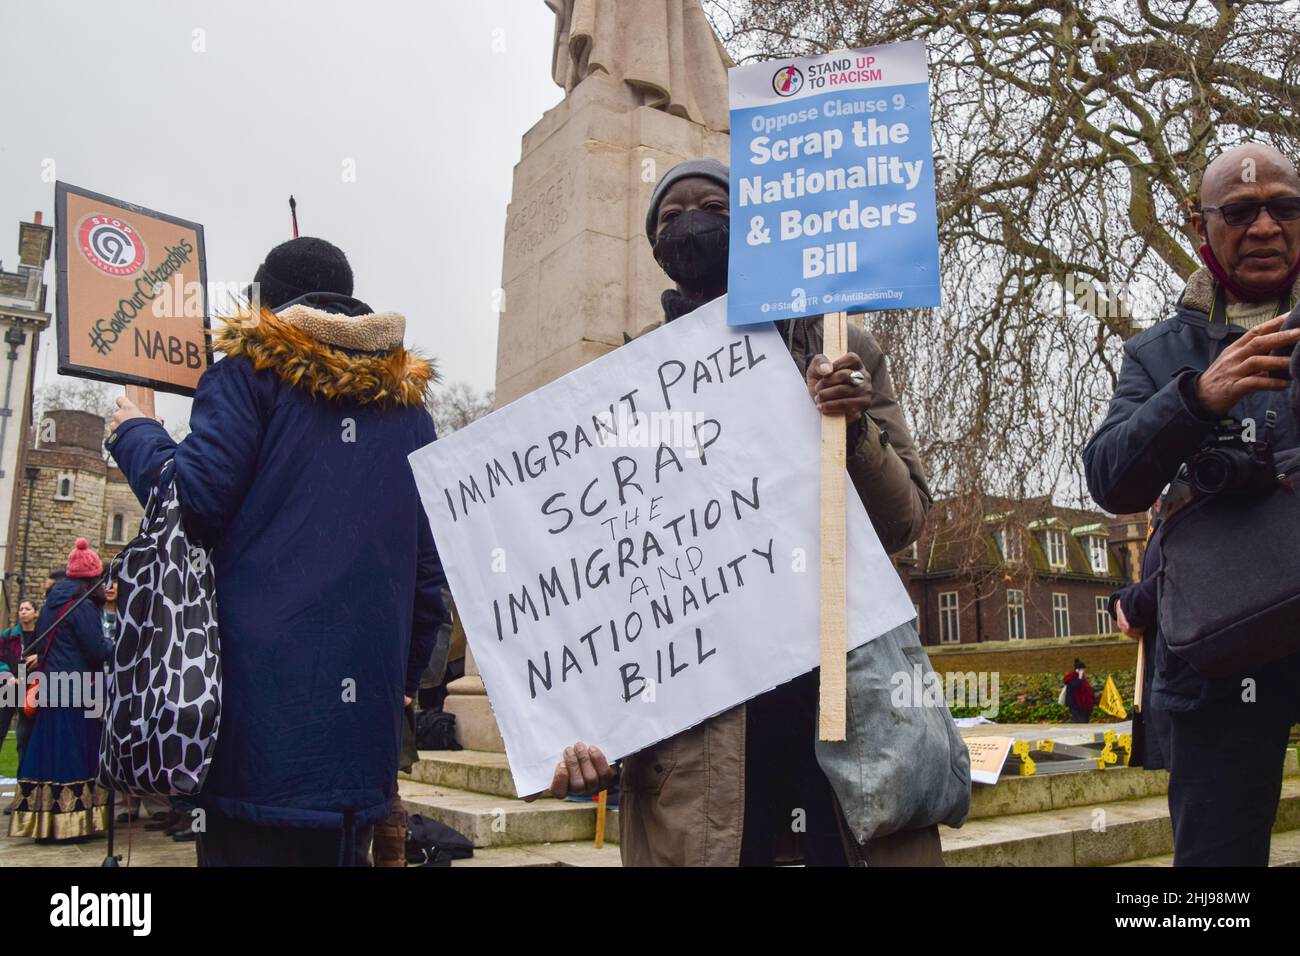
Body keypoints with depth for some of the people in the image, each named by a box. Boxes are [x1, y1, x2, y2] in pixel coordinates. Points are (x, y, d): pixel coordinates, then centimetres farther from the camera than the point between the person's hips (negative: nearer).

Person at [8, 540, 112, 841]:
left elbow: (39, 643, 20)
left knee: (51, 749, 10)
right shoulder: (83, 606, -15)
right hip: (77, 690, -8)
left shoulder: (52, 602, 11)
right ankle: (70, 819, 1)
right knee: (74, 754, -2)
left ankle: (46, 819, 16)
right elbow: (98, 651, -17)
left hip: (52, 688, 8)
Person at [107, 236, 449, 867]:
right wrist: (404, 673, 21)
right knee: (339, 846, 14)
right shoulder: (406, 399, 16)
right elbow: (428, 562, 14)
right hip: (367, 699, 5)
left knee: (249, 841, 1)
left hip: (265, 682, -5)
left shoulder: (253, 371, 2)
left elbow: (196, 502, -7)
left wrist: (135, 436, 12)